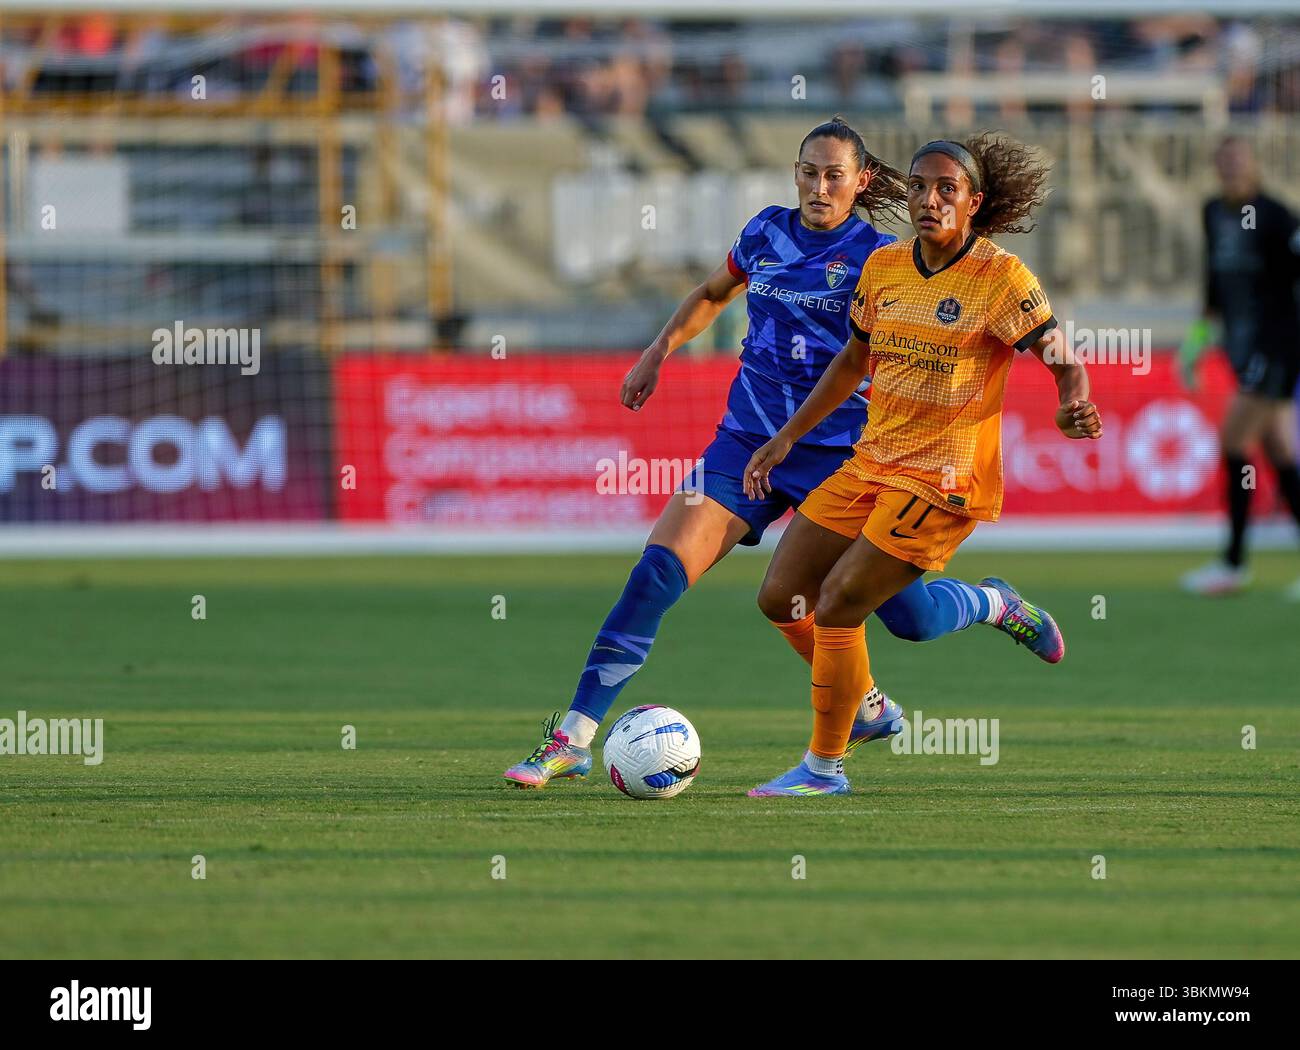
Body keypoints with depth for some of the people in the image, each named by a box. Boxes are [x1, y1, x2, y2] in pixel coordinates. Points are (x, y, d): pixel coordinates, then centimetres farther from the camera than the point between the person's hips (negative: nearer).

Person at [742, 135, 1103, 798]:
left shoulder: (1001, 278, -12)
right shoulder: (884, 266, 5)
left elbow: (1064, 363, -12)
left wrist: (1072, 409, -35)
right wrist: (787, 437, 18)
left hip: (944, 479, -7)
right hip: (870, 464, 7)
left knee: (836, 605, -14)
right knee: (779, 598, 4)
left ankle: (825, 768, 2)